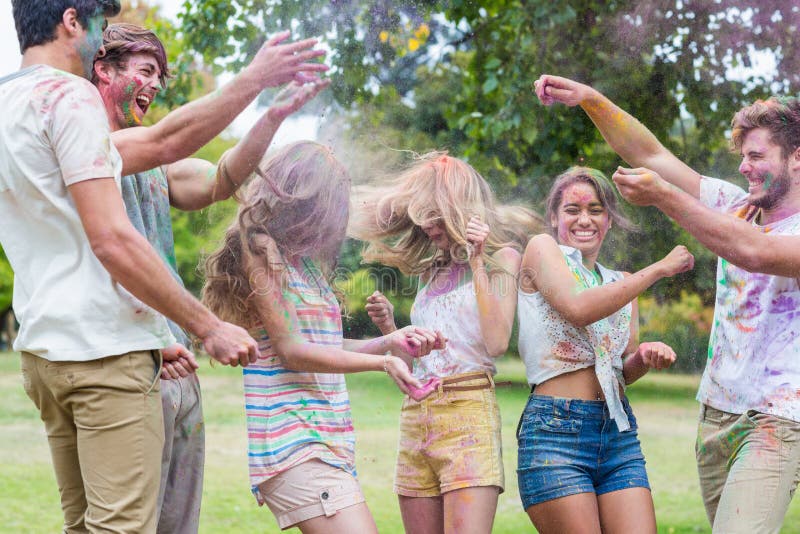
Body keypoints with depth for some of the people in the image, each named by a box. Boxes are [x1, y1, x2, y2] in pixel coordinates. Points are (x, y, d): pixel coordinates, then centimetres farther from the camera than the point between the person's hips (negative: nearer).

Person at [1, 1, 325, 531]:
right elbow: (112, 239, -18)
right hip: (104, 347, -9)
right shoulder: (69, 96, -11)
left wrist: (255, 80, 15)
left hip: (43, 349, 9)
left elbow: (161, 142, 14)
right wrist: (209, 327, -12)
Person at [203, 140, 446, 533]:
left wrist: (391, 342, 5)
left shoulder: (305, 259, 20)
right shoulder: (261, 249, -6)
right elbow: (292, 351, -11)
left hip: (325, 437, 9)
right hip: (293, 439, -9)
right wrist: (382, 362, -11)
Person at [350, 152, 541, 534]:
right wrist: (388, 328, 6)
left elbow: (496, 343, -10)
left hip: (468, 409, -6)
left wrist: (477, 263, -9)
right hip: (415, 414, 6)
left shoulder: (501, 257, 5)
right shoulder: (430, 270, 22)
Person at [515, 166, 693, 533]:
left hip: (619, 433, 6)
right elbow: (578, 309, -16)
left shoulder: (621, 283, 20)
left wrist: (646, 357, -3)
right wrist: (659, 269, -11)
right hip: (556, 430, -6)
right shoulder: (542, 249, 3)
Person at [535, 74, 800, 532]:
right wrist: (591, 99, -2)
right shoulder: (737, 208, 10)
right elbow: (652, 155, 9)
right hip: (716, 413, 7)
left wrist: (664, 196, -29)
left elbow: (754, 252, -29)